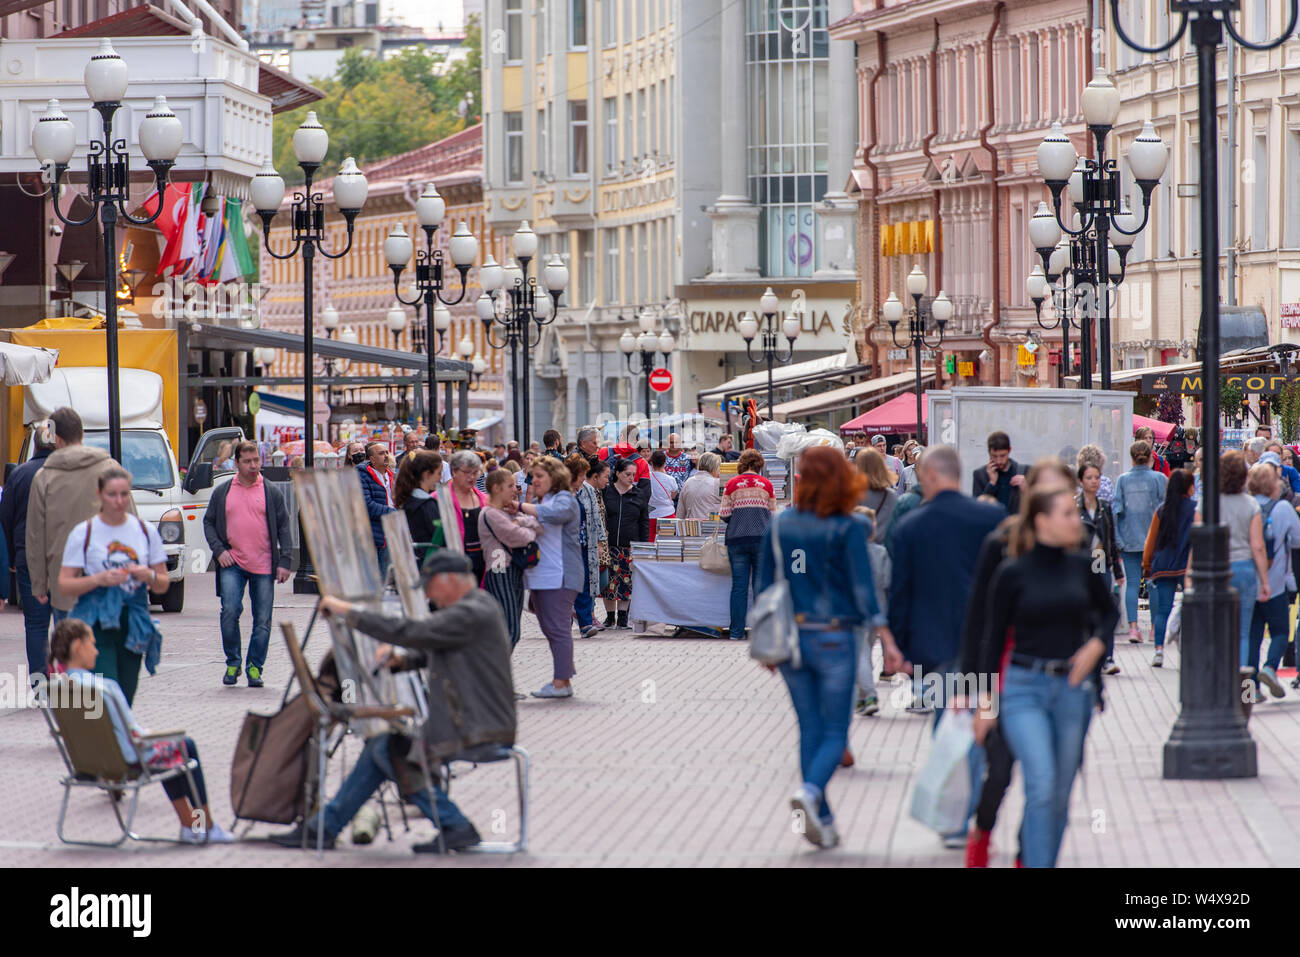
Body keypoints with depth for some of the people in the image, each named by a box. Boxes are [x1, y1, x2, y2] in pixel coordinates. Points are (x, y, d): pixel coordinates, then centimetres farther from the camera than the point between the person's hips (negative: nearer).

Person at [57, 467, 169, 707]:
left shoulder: (146, 531, 8)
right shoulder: (83, 533, 0)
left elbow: (163, 585, 13)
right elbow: (64, 586, -2)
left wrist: (149, 576, -10)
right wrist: (99, 579, -18)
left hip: (133, 624, 4)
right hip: (97, 624, -3)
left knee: (125, 700, 4)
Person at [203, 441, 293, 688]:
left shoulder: (272, 493, 7)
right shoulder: (222, 492, 9)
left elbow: (283, 527, 7)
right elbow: (209, 522, 13)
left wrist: (285, 561, -1)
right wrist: (219, 549, -2)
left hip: (264, 566, 0)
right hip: (232, 564, 0)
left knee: (263, 619, 1)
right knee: (230, 611, -14)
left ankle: (255, 667, 12)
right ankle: (233, 663, 1)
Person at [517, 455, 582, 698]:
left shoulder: (565, 499, -7)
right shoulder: (537, 502, 21)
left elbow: (554, 513, -29)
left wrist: (520, 507, -28)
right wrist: (528, 500, 3)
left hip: (559, 575, -9)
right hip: (539, 575, 9)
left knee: (558, 628, -9)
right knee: (549, 629, 10)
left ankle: (561, 682, -8)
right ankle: (563, 678, 15)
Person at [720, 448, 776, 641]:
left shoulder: (732, 484, 1)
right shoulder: (766, 484, 3)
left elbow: (724, 514, 0)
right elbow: (773, 514, 7)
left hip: (737, 539, 0)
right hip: (762, 538, 0)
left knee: (739, 585, 3)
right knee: (760, 584, 3)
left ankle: (737, 631, 2)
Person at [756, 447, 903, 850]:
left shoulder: (778, 526, 1)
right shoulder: (848, 529, -10)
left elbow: (764, 586, 6)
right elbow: (863, 589, -13)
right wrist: (887, 642, -10)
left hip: (791, 636, 3)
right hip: (834, 639, -3)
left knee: (810, 730, 13)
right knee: (835, 733, 4)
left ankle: (822, 823, 13)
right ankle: (810, 791, -24)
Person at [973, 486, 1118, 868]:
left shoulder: (1083, 567, 5)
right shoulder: (1012, 574, -4)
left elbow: (1109, 612, 20)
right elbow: (993, 639, 1)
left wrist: (1095, 644, 0)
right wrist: (986, 700, 0)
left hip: (1073, 689, 4)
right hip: (1024, 687, -4)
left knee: (1060, 794, 8)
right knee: (1041, 785, -17)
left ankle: (1040, 860, 21)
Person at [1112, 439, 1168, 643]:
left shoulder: (1122, 480, 1)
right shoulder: (1159, 479, -4)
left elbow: (1116, 509, 0)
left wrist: (1117, 541, 3)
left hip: (1129, 539, 1)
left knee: (1132, 582, 2)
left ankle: (1133, 626, -8)